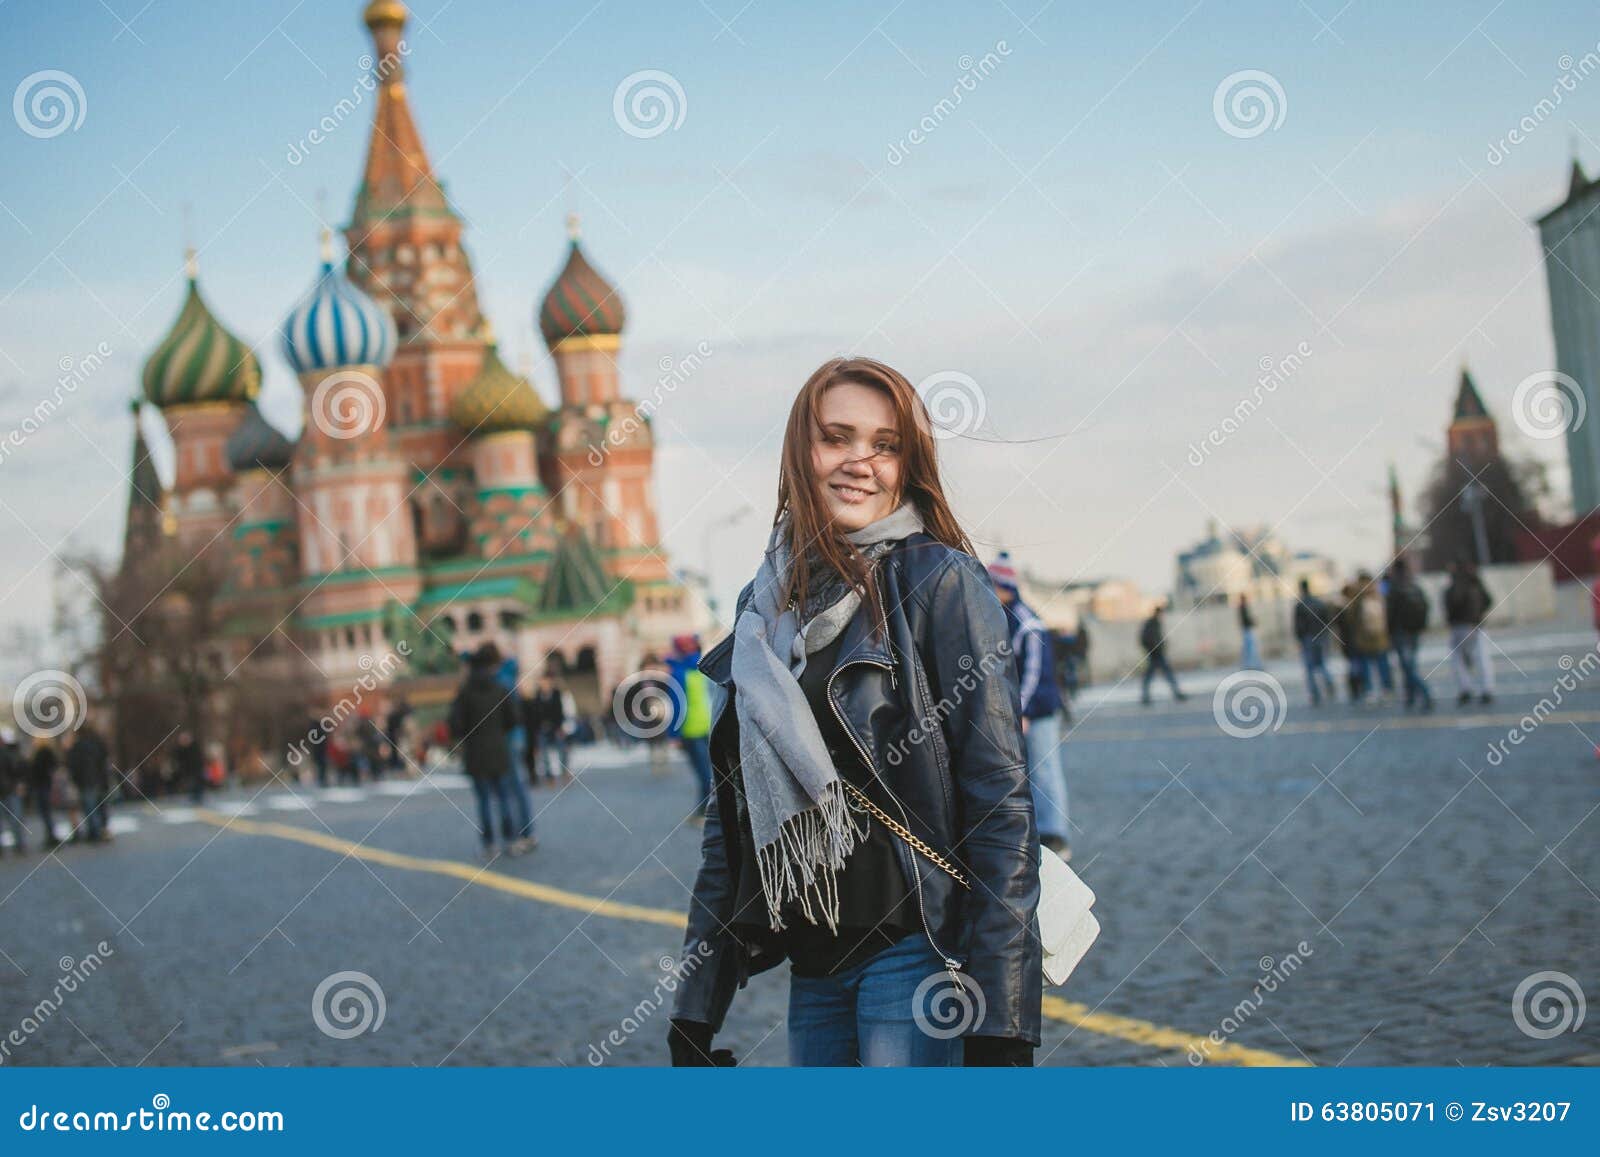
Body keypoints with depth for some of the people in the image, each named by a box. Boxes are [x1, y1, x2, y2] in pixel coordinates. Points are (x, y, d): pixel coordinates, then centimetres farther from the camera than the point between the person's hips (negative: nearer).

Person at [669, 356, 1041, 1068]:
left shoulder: (938, 581, -6)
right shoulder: (765, 604, 11)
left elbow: (1001, 796, -11)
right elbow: (727, 817, 15)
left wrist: (1001, 1017, -17)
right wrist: (694, 1008, 12)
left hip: (916, 954, -6)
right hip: (812, 974, 6)